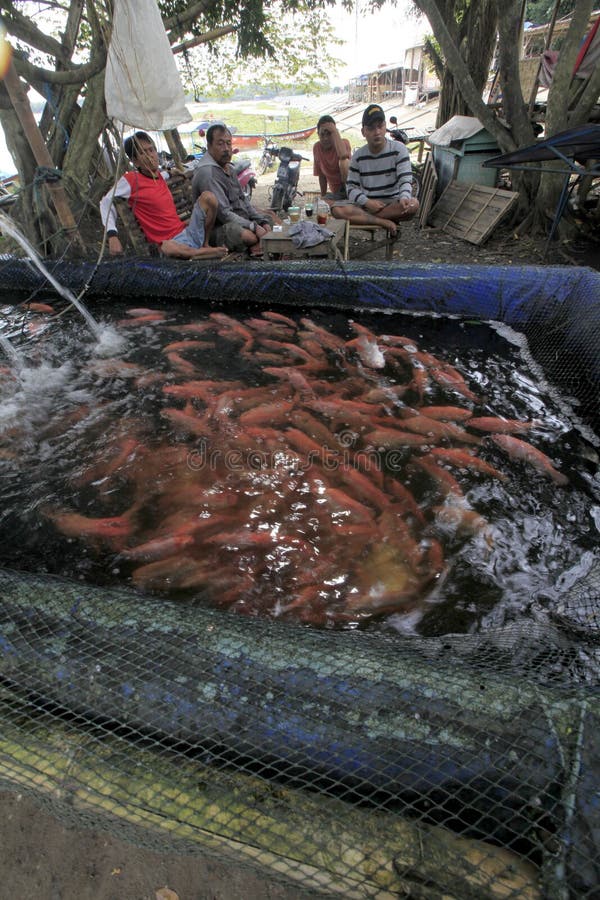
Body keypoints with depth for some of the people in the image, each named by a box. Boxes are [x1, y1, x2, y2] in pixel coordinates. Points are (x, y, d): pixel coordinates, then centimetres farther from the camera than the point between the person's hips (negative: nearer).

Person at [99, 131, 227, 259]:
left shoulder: (161, 175, 16)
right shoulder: (130, 180, -4)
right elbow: (106, 202, -5)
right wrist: (112, 236, -17)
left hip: (189, 231, 7)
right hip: (171, 241, -7)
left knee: (208, 197, -4)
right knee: (167, 248, -44)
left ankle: (205, 245, 2)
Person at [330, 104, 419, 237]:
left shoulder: (398, 149, -1)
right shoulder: (358, 156, 5)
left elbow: (405, 180, -8)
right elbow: (351, 187, 2)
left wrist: (404, 198, -34)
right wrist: (367, 202, -18)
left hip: (392, 203, -1)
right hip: (366, 203, 1)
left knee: (413, 204, -35)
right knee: (337, 210, -27)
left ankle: (362, 217, -24)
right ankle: (384, 222, -28)